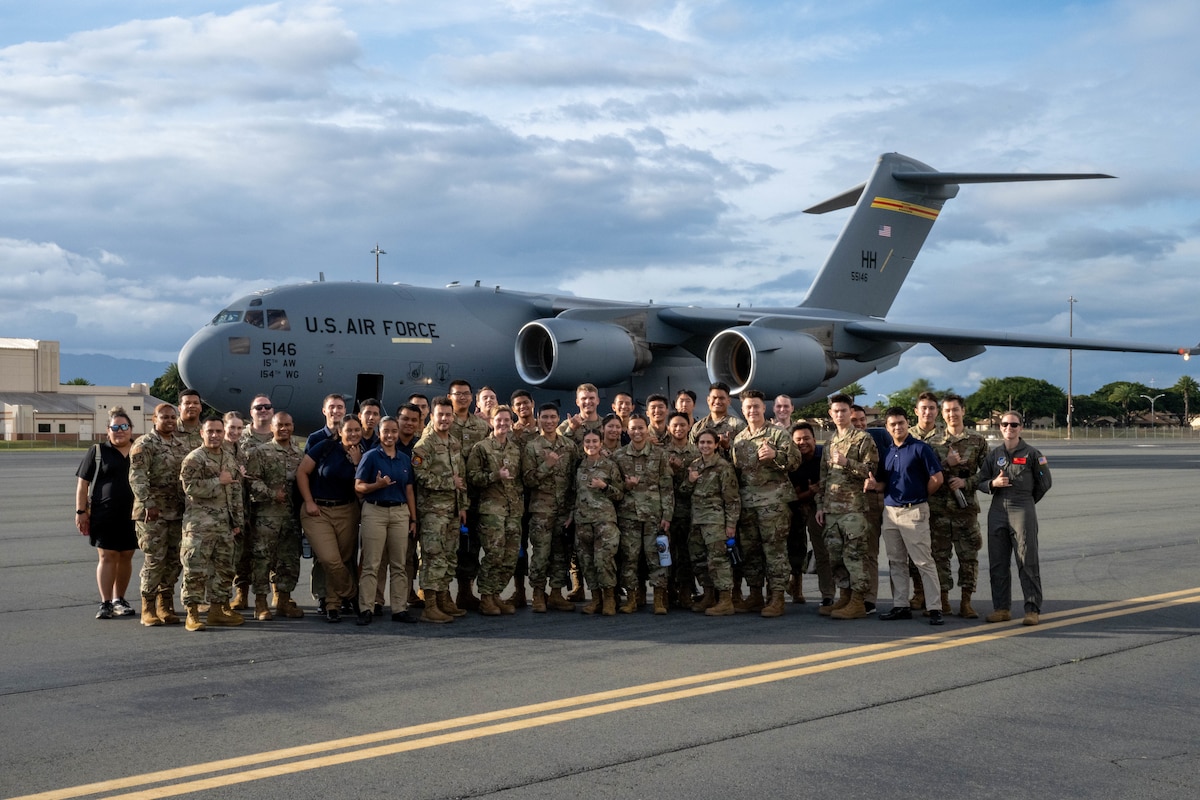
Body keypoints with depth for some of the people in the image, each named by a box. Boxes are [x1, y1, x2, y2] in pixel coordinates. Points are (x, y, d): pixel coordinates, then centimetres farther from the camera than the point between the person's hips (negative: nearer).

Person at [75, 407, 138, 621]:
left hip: (132, 515, 3)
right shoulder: (97, 451, 3)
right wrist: (81, 511, -5)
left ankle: (119, 600, 20)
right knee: (107, 556, -5)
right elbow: (83, 483, 2)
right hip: (104, 514, -2)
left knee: (126, 556, 7)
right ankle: (105, 603, -3)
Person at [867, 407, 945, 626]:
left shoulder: (920, 449, -6)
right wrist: (874, 485, -1)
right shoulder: (886, 453, 13)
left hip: (914, 511, -7)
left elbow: (937, 478, -8)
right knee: (896, 562, 10)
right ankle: (900, 606, 16)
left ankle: (935, 608, -5)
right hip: (890, 511, 7)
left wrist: (920, 497, 1)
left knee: (924, 562, -6)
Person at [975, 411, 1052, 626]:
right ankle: (1001, 608, 13)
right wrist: (993, 483, -8)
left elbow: (1044, 483, 8)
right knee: (998, 563, 6)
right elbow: (980, 482, 12)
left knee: (1027, 562, -5)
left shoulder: (1031, 454, 1)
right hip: (997, 511, 4)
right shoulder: (994, 454, 11)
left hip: (1023, 511, -4)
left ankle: (1032, 610, -2)